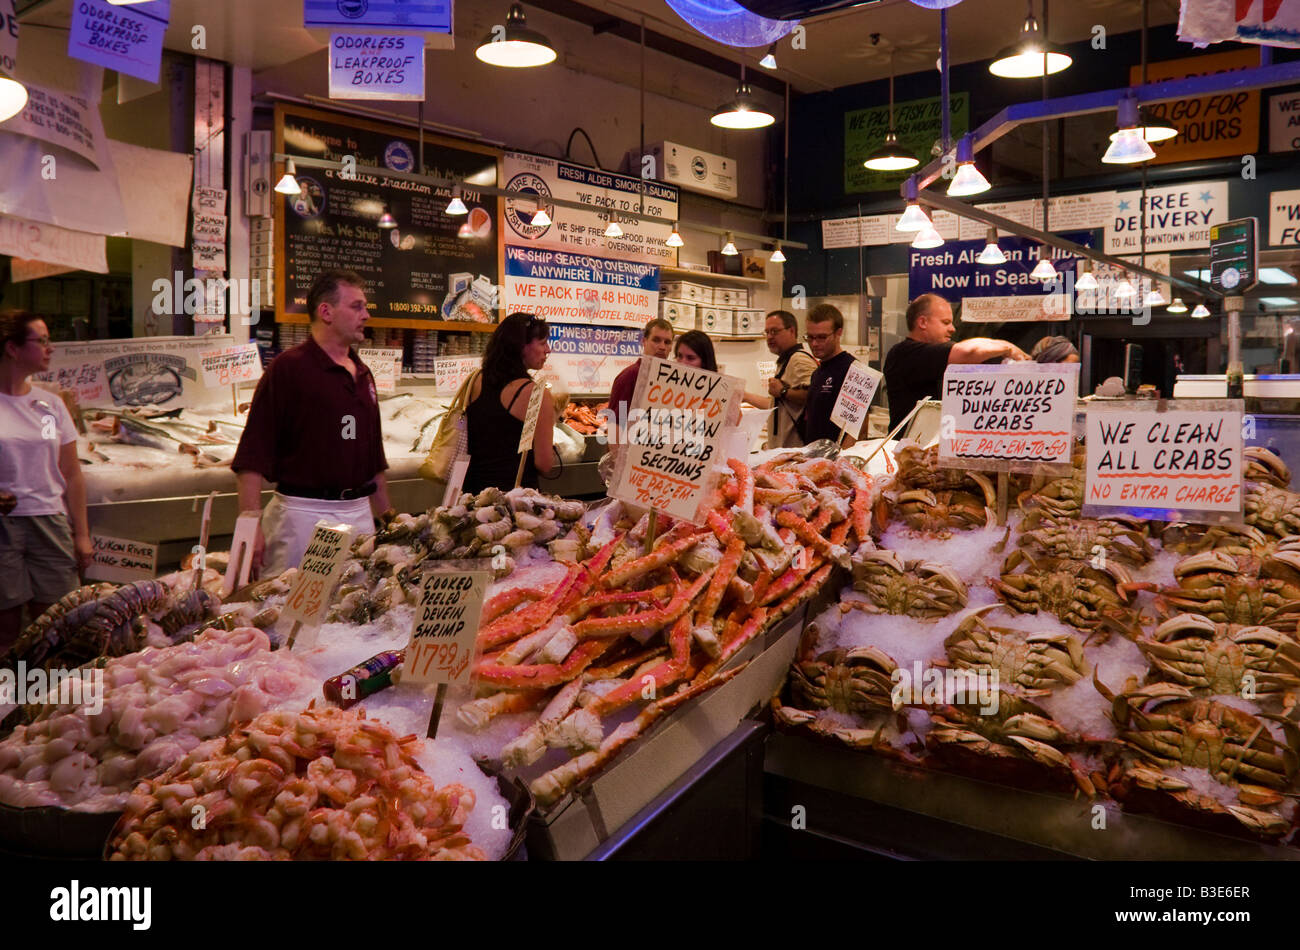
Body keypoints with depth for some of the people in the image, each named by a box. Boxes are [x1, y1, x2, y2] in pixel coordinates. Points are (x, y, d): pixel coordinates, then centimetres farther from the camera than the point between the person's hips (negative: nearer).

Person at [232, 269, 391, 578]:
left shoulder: (363, 374, 14)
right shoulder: (288, 368, -8)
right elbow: (250, 459, -13)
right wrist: (252, 526, -20)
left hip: (359, 514, 7)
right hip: (302, 515, -6)